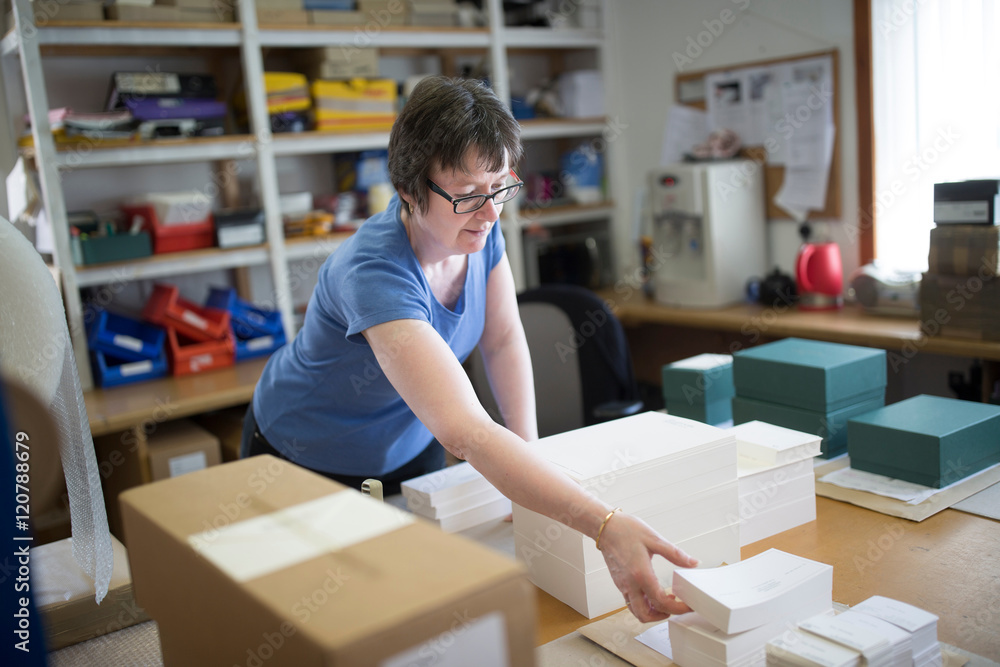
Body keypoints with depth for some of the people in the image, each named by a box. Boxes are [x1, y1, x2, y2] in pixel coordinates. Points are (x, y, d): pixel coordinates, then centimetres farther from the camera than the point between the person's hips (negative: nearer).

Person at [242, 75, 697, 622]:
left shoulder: (479, 227, -18)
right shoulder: (374, 273, -41)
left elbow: (503, 339, -6)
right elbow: (464, 430, -51)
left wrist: (528, 452, -15)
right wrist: (605, 526, -57)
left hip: (409, 451, 6)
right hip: (308, 466, -6)